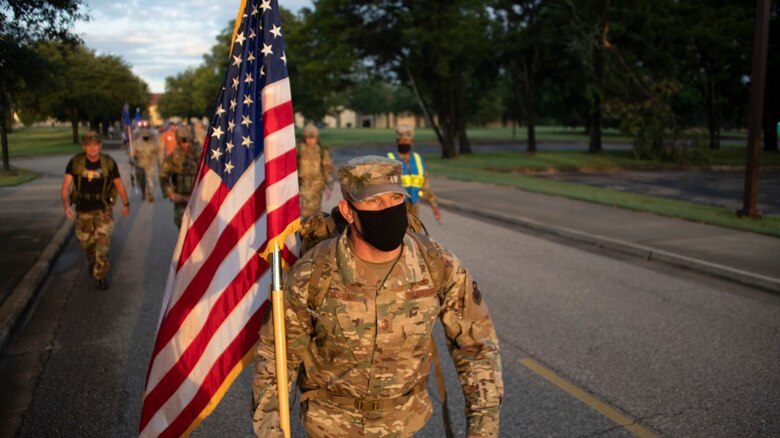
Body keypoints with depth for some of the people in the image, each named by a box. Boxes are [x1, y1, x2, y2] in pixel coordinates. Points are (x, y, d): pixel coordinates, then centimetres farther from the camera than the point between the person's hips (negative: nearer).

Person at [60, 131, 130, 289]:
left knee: (103, 241, -12)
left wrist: (126, 204, 12)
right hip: (83, 210, 2)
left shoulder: (109, 163, -9)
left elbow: (119, 184, 4)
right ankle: (93, 263, 46)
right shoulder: (75, 162, -9)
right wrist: (66, 205, -28)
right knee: (86, 242, 14)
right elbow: (66, 186, -12)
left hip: (103, 209, -2)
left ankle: (100, 276, 1)